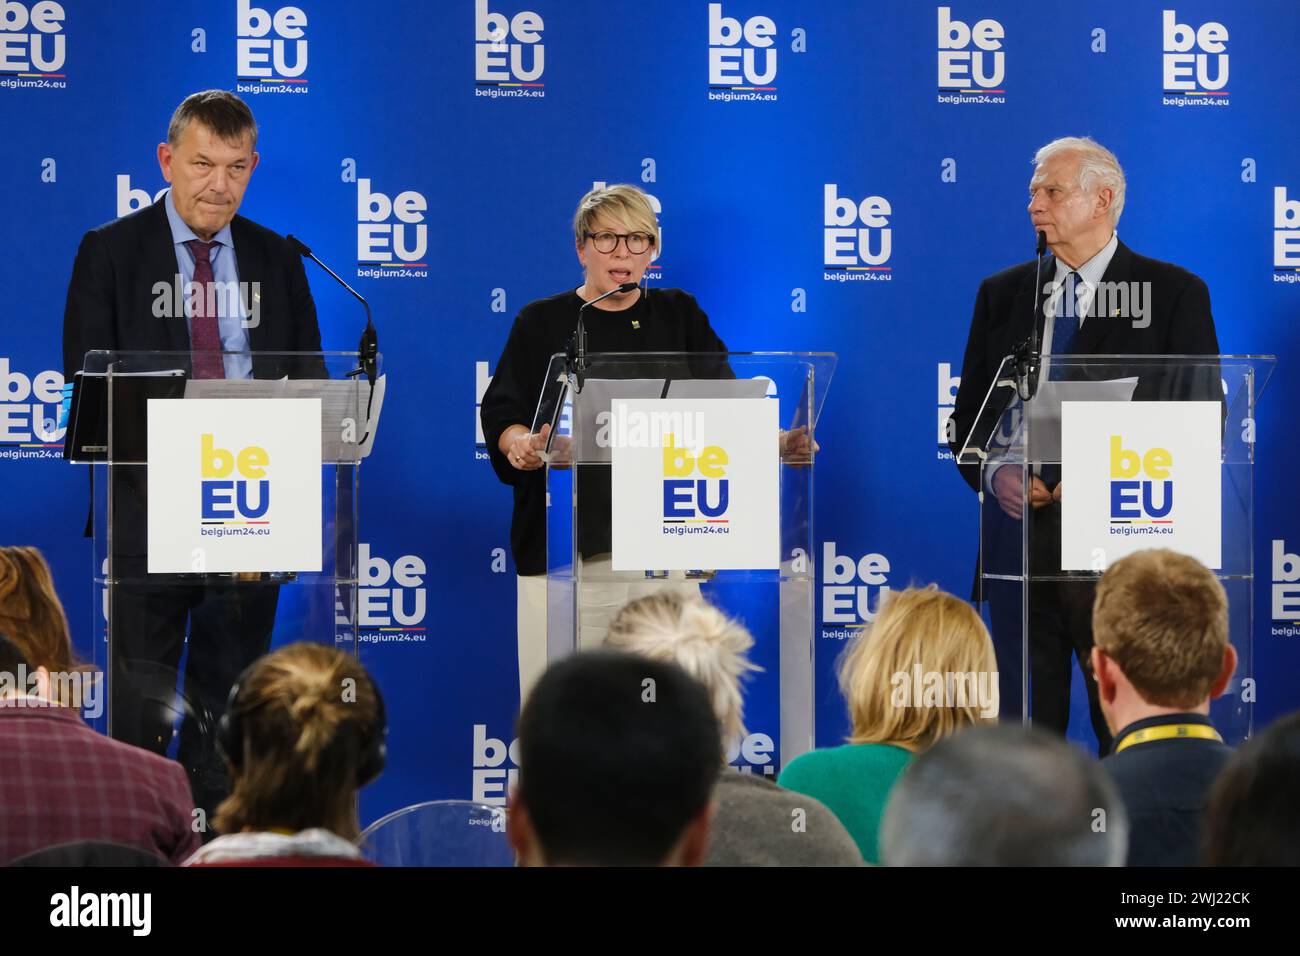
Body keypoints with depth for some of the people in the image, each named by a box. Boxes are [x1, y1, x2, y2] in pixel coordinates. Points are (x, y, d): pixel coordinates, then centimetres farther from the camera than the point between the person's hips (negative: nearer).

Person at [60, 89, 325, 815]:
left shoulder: (277, 260, 10)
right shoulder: (110, 252, 1)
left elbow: (309, 382, 10)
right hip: (150, 509, -3)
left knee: (231, 705, 8)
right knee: (140, 704, 1)